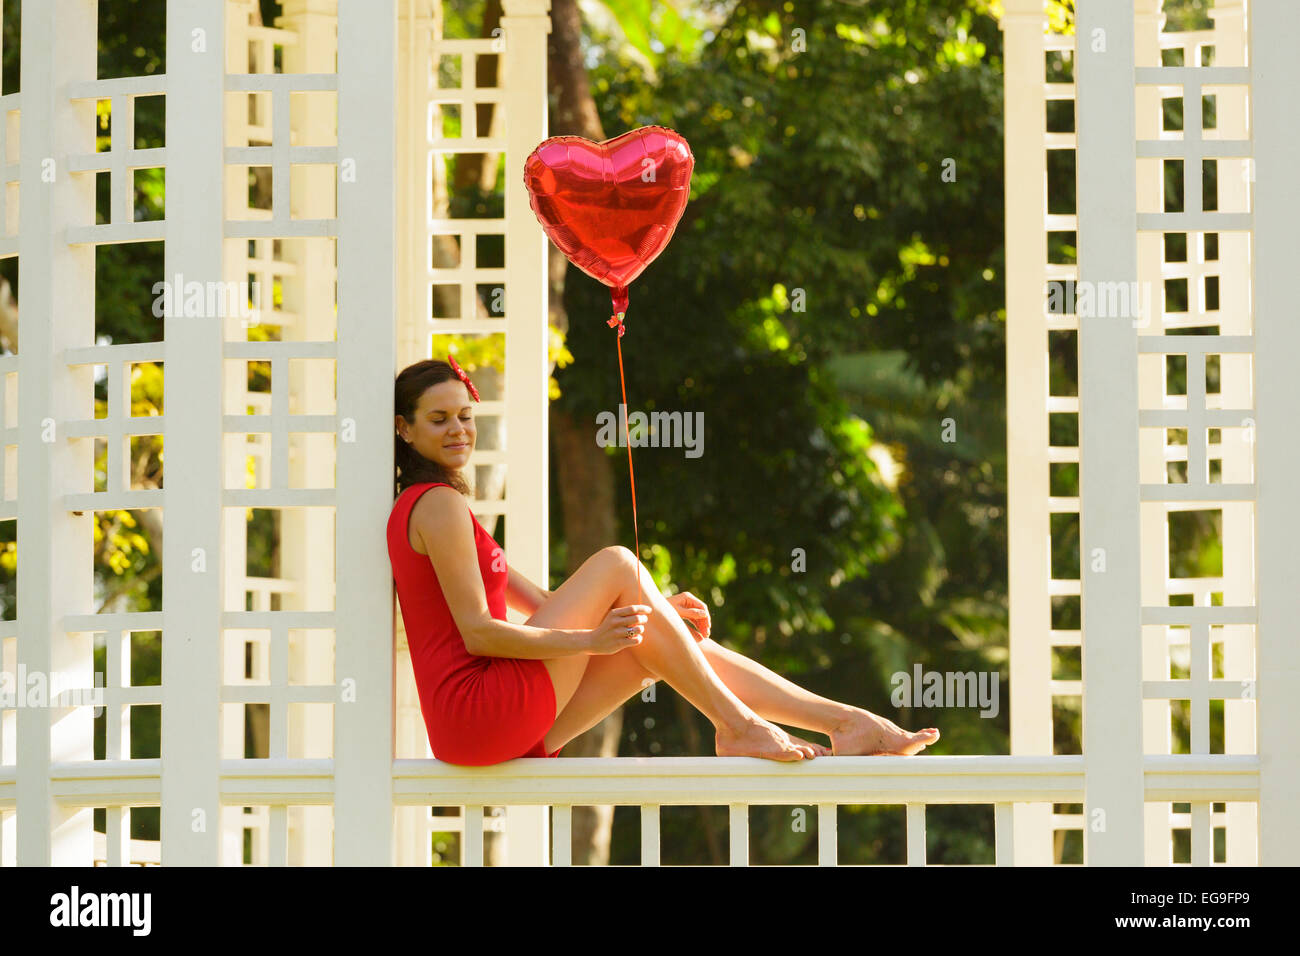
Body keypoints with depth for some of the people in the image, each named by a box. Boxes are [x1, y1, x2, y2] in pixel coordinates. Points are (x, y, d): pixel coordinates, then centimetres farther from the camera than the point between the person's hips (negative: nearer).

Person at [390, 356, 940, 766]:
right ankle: (737, 726, -10)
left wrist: (649, 608, 12)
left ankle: (846, 723, 0)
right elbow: (478, 632, -16)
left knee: (669, 645, 5)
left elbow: (540, 605, 23)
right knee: (616, 564, -10)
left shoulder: (417, 506, 25)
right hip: (482, 711, -9)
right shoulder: (440, 504, -7)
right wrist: (592, 639, -20)